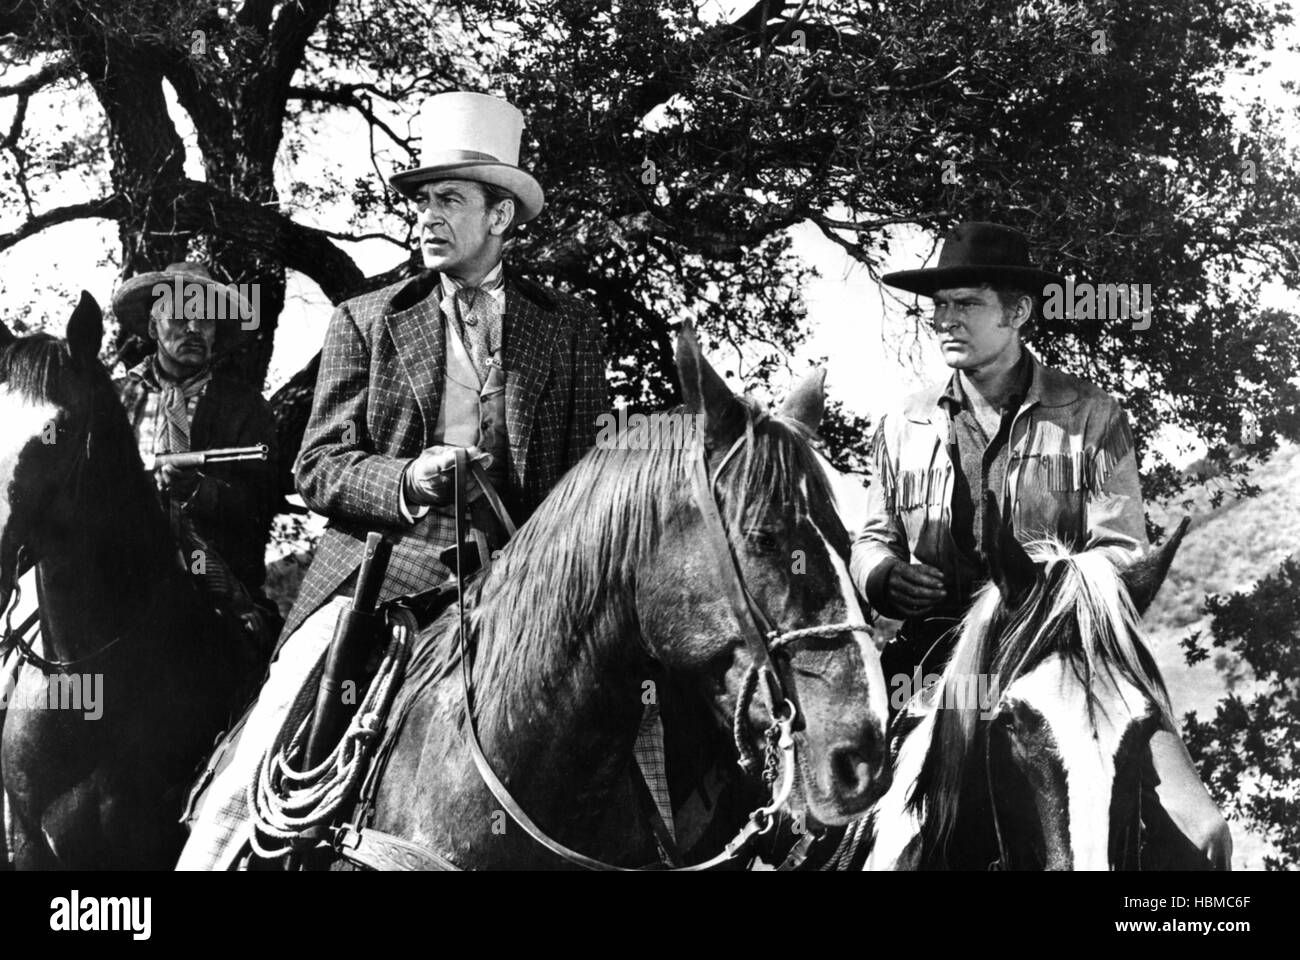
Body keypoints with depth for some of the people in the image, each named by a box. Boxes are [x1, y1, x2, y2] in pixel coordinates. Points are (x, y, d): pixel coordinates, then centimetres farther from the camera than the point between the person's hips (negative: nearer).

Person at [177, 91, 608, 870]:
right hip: (380, 566, 0)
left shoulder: (570, 328, 12)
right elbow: (319, 468, 7)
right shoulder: (365, 322, 12)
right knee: (250, 785, -14)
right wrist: (408, 480, -13)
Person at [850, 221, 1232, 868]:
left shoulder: (1092, 419, 5)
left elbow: (1125, 553, 1)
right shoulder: (903, 426, 12)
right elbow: (871, 540, 19)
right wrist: (887, 575, -5)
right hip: (935, 650, 3)